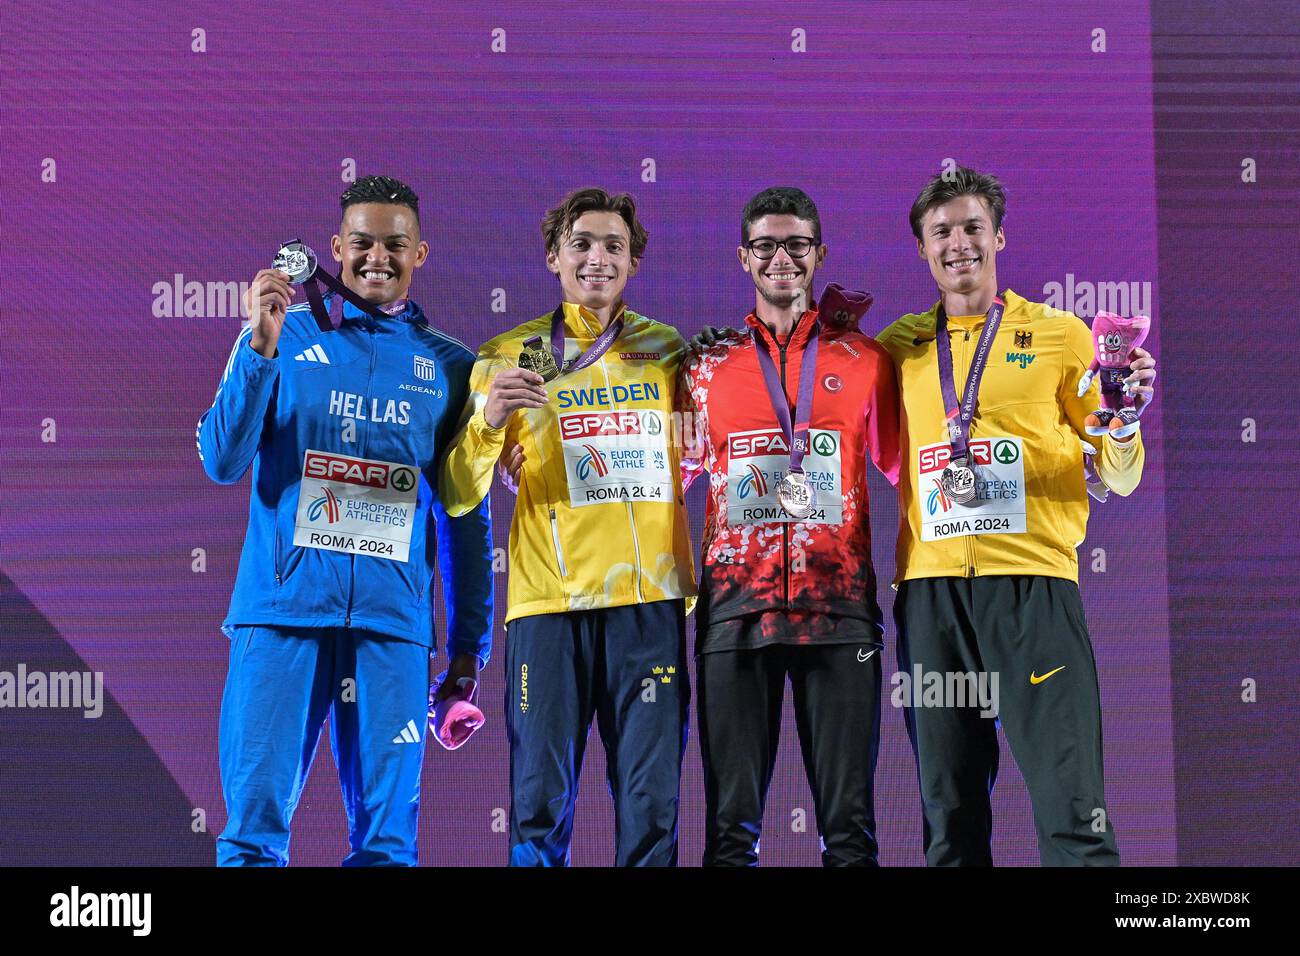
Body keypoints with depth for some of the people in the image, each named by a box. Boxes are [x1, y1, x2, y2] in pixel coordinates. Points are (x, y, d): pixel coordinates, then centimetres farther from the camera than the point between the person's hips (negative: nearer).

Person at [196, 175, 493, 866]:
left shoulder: (449, 366, 12)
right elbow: (223, 461, -2)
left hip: (394, 623, 1)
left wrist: (471, 641, 12)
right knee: (254, 822, -3)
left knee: (386, 836, 1)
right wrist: (260, 348, -14)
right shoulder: (283, 338, 8)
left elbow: (466, 515, 15)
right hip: (280, 609, -1)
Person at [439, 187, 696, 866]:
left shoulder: (669, 352, 11)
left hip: (651, 601, 1)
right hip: (548, 603, -1)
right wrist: (489, 421, -16)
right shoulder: (508, 358, 6)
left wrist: (700, 588, 12)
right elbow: (457, 498, 2)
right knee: (541, 803, -3)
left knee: (651, 801, 0)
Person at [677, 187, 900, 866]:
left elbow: (902, 466, 13)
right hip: (736, 604, 1)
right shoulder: (710, 365, 12)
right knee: (732, 823, 1)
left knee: (848, 821, 0)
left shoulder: (864, 361, 10)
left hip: (838, 602, 0)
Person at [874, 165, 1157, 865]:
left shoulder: (1059, 334, 8)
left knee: (1072, 810, -9)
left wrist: (1125, 418, -12)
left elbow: (1119, 477, 10)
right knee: (948, 814, 6)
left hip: (1032, 578, -3)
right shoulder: (901, 345, 14)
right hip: (929, 586, 3)